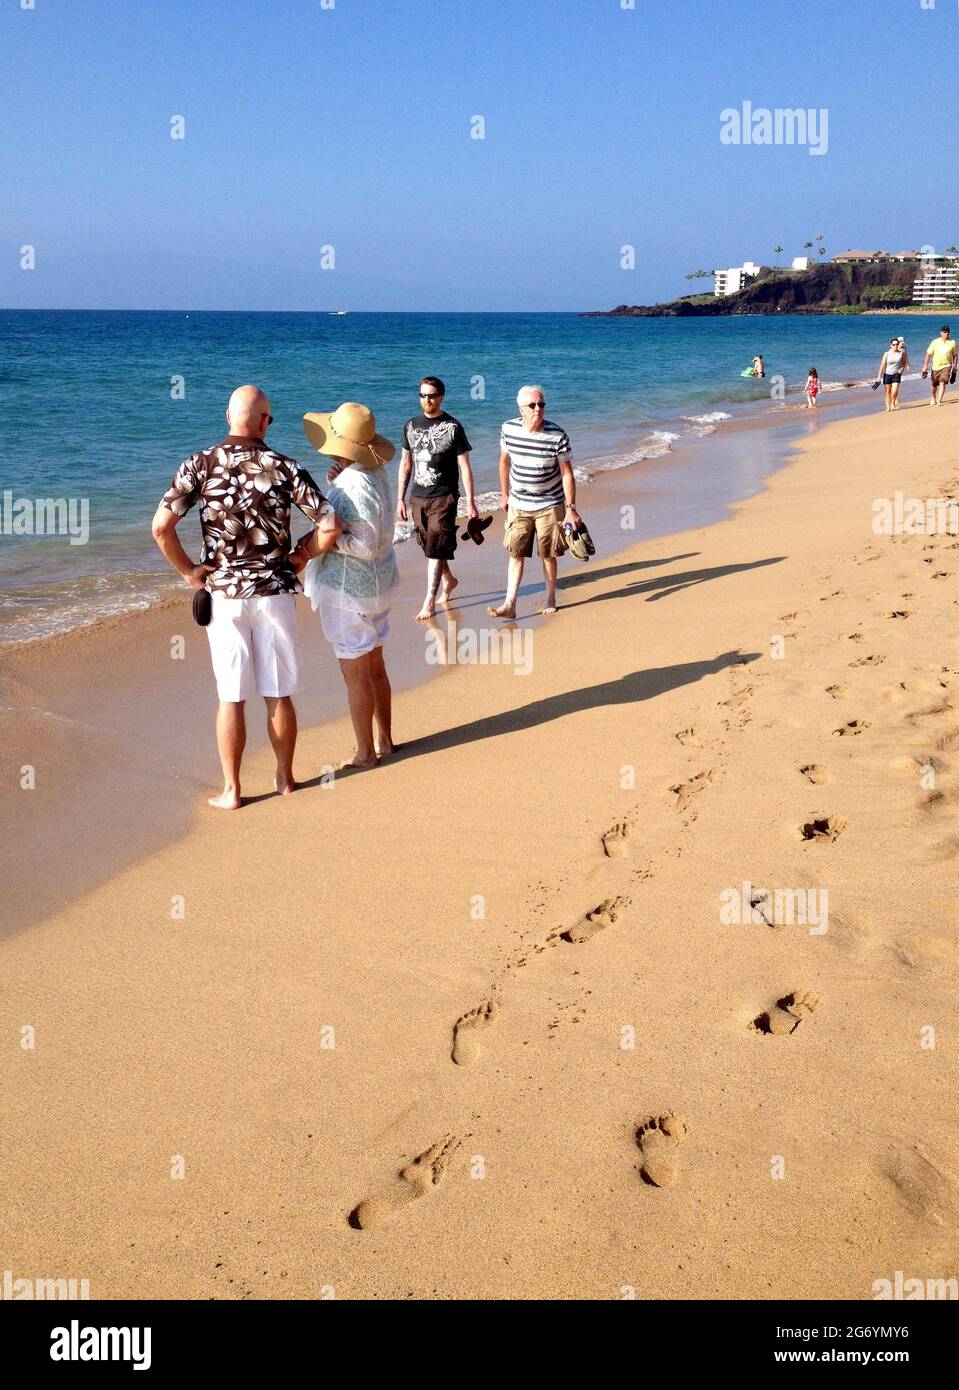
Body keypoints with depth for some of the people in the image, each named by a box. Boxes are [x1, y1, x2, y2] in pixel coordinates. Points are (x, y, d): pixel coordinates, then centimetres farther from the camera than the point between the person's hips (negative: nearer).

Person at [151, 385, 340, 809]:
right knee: (279, 695, 12)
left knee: (230, 697, 7)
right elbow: (330, 525, -7)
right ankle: (285, 778, 25)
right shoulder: (285, 467, -5)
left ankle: (231, 790, 13)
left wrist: (189, 571, 1)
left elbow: (161, 527, -13)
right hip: (275, 593, 1)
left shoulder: (200, 465, -6)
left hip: (224, 594, 0)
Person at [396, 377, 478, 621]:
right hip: (418, 497, 5)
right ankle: (448, 580, 39)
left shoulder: (453, 427, -6)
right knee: (428, 546, 14)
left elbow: (465, 467, -5)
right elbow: (406, 464, 13)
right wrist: (400, 499, 10)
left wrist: (470, 502, -8)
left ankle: (430, 601, -6)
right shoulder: (411, 426, 7)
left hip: (444, 497, -5)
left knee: (436, 548, -8)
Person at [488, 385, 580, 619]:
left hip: (549, 505, -2)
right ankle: (509, 605, 0)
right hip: (518, 504, 2)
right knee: (515, 554, 0)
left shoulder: (557, 435, -16)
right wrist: (505, 495, 14)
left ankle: (550, 600, 23)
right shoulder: (509, 429, -8)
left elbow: (567, 474, -11)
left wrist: (571, 509, -12)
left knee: (548, 555, 7)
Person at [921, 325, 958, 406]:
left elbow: (954, 356, 7)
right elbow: (928, 354, -2)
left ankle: (939, 401, -16)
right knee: (934, 385, 12)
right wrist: (925, 366, -7)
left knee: (942, 383, -17)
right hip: (936, 366, 1)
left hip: (946, 366, -1)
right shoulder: (935, 342, -4)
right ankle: (933, 399, 36)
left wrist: (954, 367, 6)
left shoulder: (952, 342, -1)